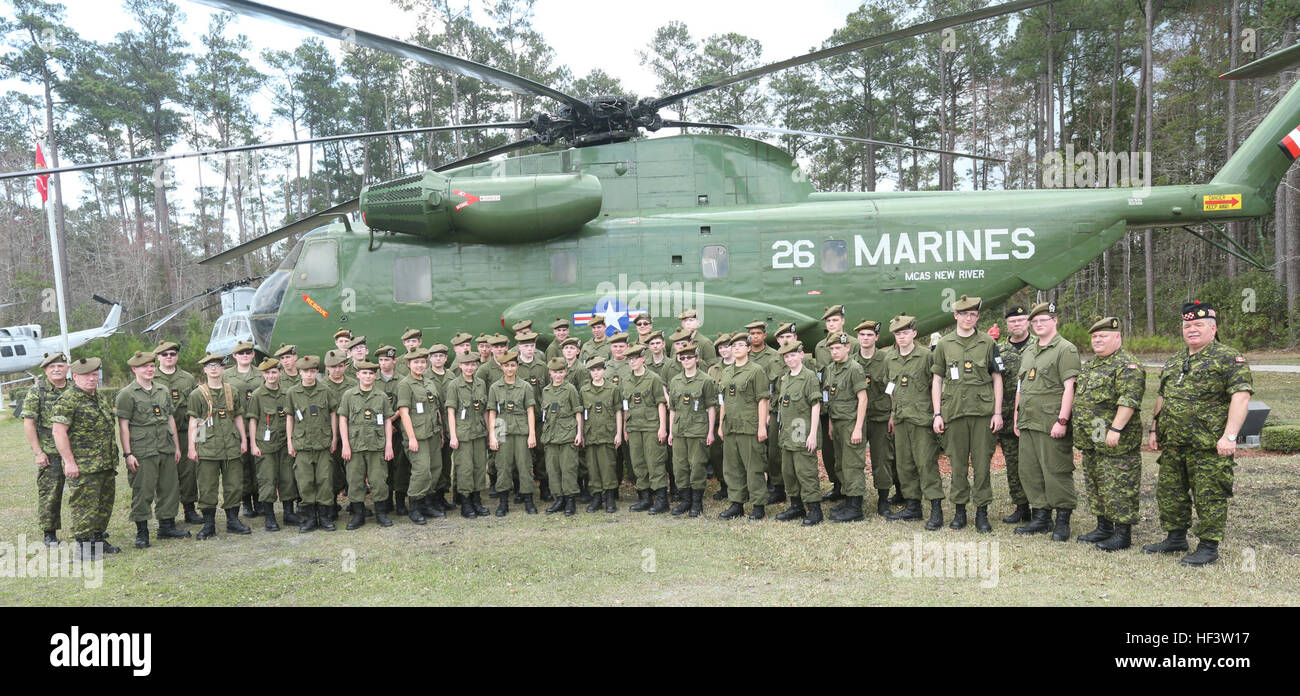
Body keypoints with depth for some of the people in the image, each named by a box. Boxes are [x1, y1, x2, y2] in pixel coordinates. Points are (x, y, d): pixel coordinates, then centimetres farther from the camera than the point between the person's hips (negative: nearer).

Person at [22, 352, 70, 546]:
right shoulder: (36, 391, -3)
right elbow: (28, 423, -5)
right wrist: (38, 452, -10)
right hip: (49, 453, -3)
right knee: (49, 493, 1)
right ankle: (49, 533, 14)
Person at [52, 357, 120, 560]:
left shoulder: (101, 397, 15)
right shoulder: (67, 400, -12)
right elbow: (59, 431, -17)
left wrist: (112, 457, 22)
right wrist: (69, 461, -20)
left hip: (106, 465, 9)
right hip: (83, 467, -8)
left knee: (105, 504, 15)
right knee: (85, 506, -4)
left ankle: (97, 539, 27)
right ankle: (83, 546, 5)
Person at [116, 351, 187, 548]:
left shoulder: (163, 392, 14)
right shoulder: (126, 394, -3)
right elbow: (123, 425, -6)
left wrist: (177, 446, 16)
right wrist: (128, 454, -11)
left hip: (166, 450, 6)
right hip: (142, 453, -6)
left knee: (170, 488, 10)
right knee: (142, 492, -1)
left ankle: (167, 526, 22)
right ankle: (141, 532, 9)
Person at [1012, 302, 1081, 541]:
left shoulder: (1066, 349, -5)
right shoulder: (1028, 352, 19)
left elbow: (1069, 387, -13)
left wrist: (1062, 420, -19)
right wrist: (1016, 418, 18)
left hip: (1051, 424, -8)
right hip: (1028, 423, 8)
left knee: (1056, 472, -3)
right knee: (1030, 471, 10)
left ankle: (1063, 522, 8)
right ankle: (1041, 518, 20)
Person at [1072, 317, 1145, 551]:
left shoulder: (1127, 366, -12)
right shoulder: (1090, 365, 17)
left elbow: (1129, 400, -22)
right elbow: (1081, 397, 25)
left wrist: (1115, 429, -27)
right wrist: (1081, 430, 21)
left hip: (1115, 442, -9)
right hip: (1090, 440, 10)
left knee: (1118, 487, -5)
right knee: (1095, 485, 15)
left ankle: (1123, 533, 3)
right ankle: (1104, 527, 26)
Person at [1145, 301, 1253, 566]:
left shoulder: (1228, 359, -7)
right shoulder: (1174, 361, 16)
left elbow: (1241, 396, -16)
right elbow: (1162, 397, 22)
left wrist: (1229, 436, -23)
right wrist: (1155, 429, 17)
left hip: (1209, 446, -7)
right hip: (1173, 444, 8)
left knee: (1209, 497, -1)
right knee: (1169, 492, 14)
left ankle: (1208, 547, 10)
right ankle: (1176, 539, 28)